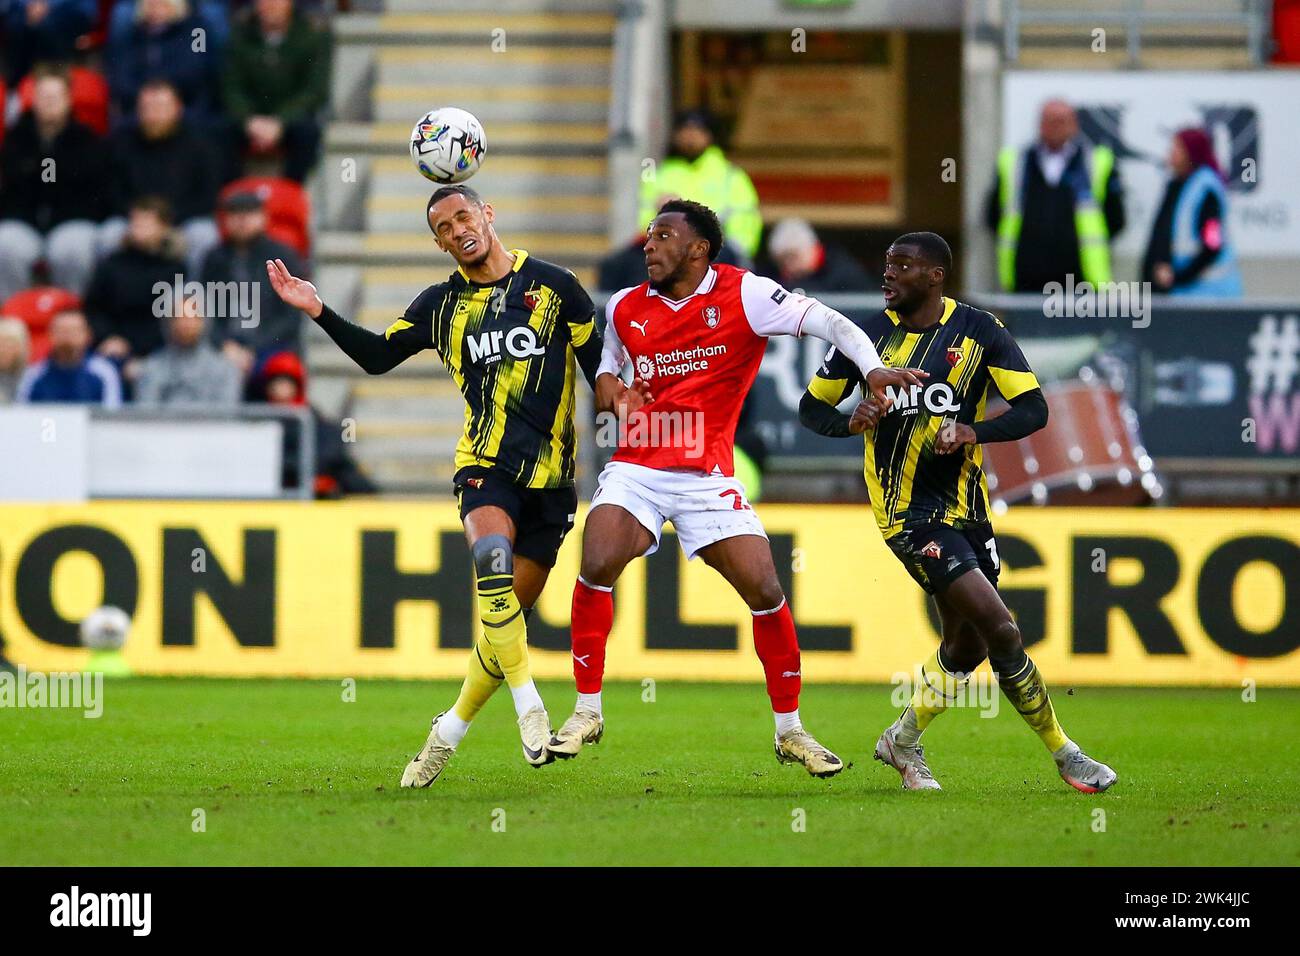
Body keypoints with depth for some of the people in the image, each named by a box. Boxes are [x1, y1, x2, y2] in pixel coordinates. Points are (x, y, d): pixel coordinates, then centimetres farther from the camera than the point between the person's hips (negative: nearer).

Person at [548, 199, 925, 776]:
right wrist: (608, 391, 2)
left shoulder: (744, 295, -6)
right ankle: (587, 711, -5)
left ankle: (789, 731, 9)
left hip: (708, 478, -2)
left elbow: (828, 323, -11)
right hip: (636, 468, 2)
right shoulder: (625, 309, 8)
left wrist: (872, 367, -27)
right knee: (596, 570, -20)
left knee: (765, 592, -8)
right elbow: (606, 365, 26)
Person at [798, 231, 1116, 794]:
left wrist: (973, 433, -23)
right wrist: (853, 422, -14)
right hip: (908, 511, -4)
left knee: (967, 647, 10)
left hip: (967, 507, 4)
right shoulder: (867, 336, -1)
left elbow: (1033, 409, -5)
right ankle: (1062, 753, -4)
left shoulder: (980, 331, 0)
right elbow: (812, 407, 9)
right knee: (1001, 630, -16)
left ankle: (902, 742, 32)